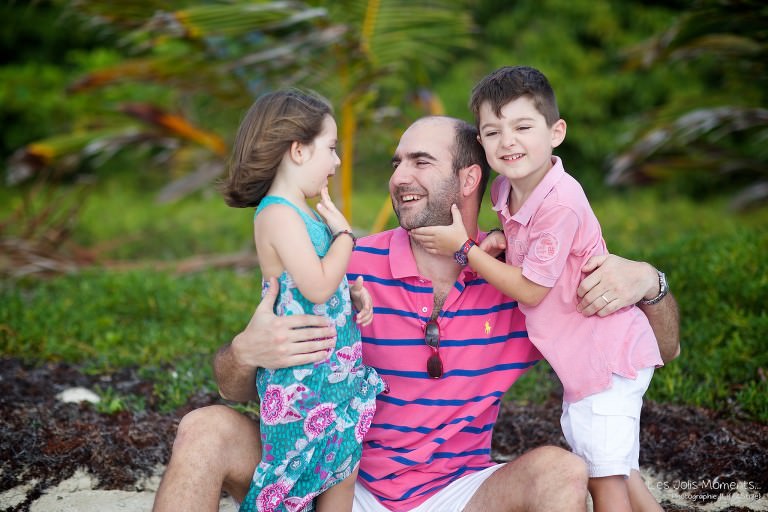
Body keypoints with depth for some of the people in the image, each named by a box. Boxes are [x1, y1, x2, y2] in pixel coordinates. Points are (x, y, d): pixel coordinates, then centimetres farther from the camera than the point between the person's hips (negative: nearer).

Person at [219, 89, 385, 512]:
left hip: (336, 371, 10)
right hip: (304, 379, -9)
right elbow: (318, 286, -25)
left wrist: (354, 291, 5)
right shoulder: (278, 215, -17)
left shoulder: (302, 214, 14)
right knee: (296, 478, -1)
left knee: (342, 473, 14)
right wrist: (344, 233, -12)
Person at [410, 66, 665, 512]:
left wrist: (464, 249, -16)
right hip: (587, 357, 9)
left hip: (607, 355, -9)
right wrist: (497, 245, -2)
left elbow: (530, 289, -21)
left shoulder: (561, 204, -26)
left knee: (605, 476, -2)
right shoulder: (507, 190, 1)